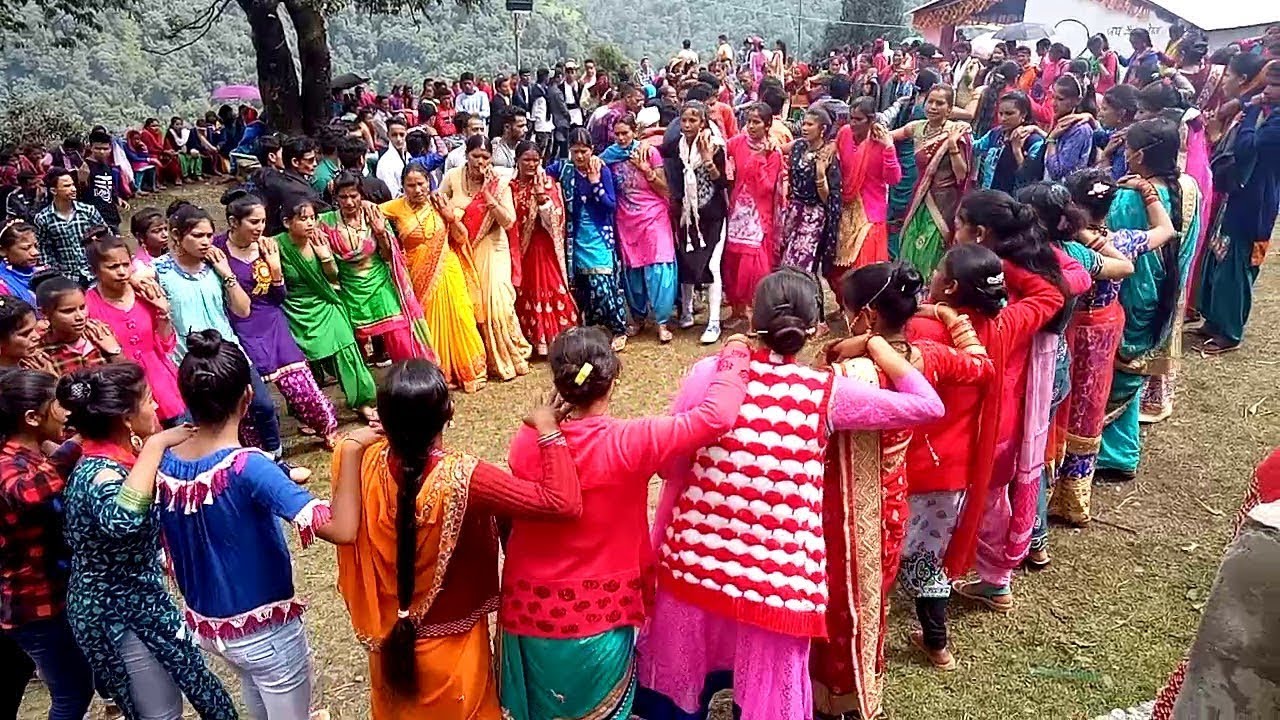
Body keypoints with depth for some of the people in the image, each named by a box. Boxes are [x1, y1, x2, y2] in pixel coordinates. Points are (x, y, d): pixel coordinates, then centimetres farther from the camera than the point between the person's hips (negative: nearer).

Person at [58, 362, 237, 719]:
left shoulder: (110, 460, -1)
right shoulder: (99, 473, -29)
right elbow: (122, 520, -53)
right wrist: (155, 444, -45)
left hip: (135, 599, 9)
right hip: (118, 615, -9)